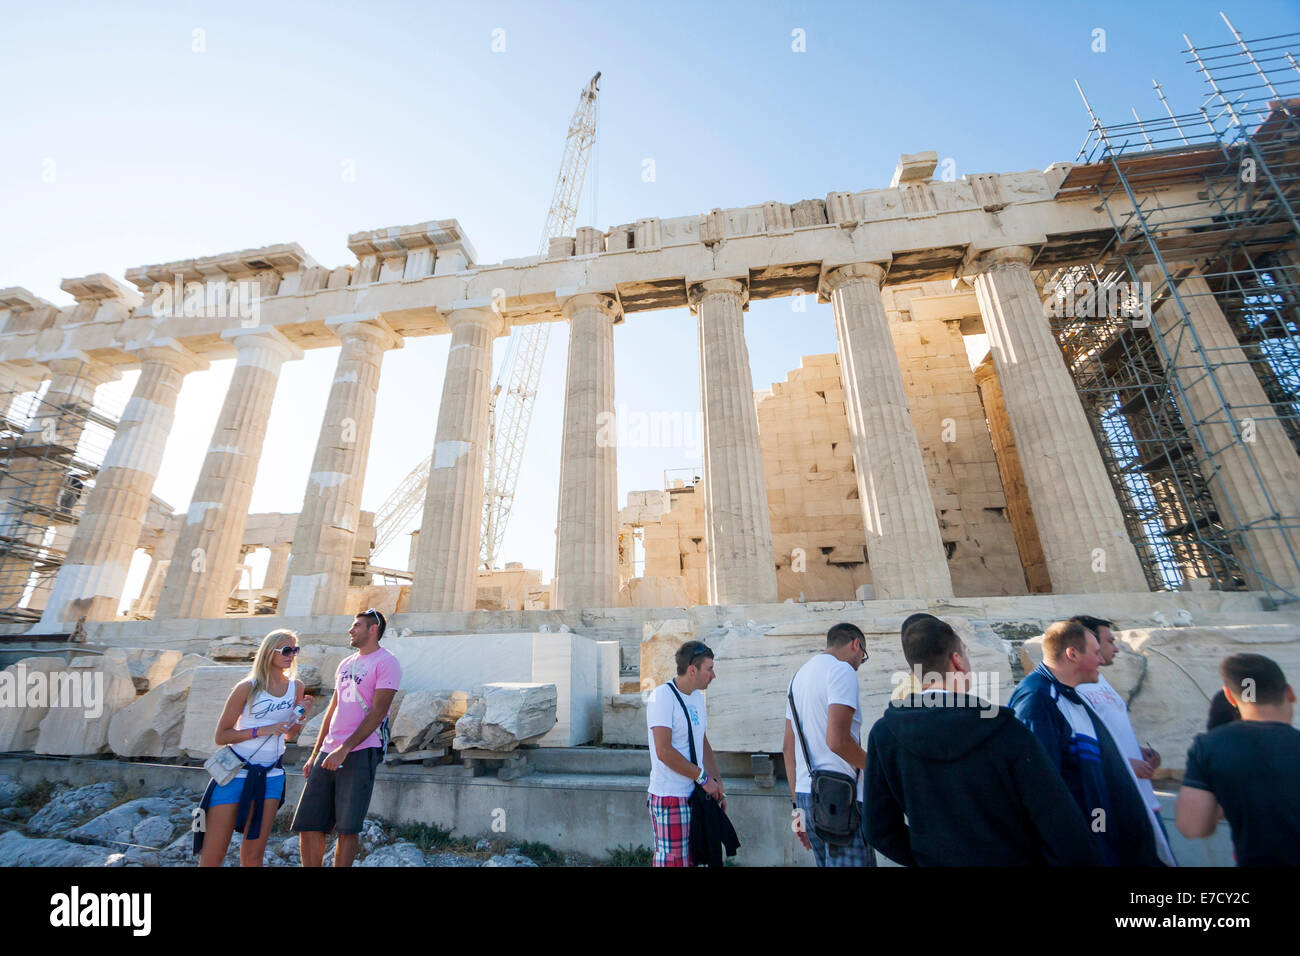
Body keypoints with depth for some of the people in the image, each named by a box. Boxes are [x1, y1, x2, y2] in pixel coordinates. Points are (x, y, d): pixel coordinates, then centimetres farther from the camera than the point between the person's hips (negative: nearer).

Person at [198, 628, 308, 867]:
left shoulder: (296, 688, 4)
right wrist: (261, 731, -18)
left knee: (252, 855, 5)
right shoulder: (248, 687, -7)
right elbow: (220, 736, -6)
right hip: (236, 771, -3)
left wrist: (301, 716, -6)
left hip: (271, 775, 3)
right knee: (212, 855, 1)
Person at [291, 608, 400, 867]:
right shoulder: (346, 664, 18)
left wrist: (344, 749, -17)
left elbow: (378, 712, -14)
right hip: (328, 753, 7)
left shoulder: (386, 662, -7)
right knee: (307, 825, 8)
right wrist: (314, 755, 16)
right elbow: (332, 712, 21)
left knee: (346, 829, -1)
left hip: (360, 753, -7)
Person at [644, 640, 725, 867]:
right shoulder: (662, 696, -18)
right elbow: (664, 752, -23)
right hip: (669, 797, -8)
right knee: (672, 860, -2)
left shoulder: (697, 696, 9)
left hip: (695, 794, 8)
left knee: (690, 857, 17)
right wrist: (704, 778, -16)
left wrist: (717, 781, 11)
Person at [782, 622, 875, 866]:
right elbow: (837, 740, -22)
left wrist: (798, 805, 19)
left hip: (806, 792, 8)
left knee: (827, 862, 19)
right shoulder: (843, 671, -11)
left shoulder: (799, 675, 14)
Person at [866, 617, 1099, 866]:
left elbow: (881, 829, -8)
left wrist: (926, 858, 8)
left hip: (934, 861, 2)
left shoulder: (883, 735, -17)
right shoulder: (1008, 732, -24)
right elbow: (1068, 838, -19)